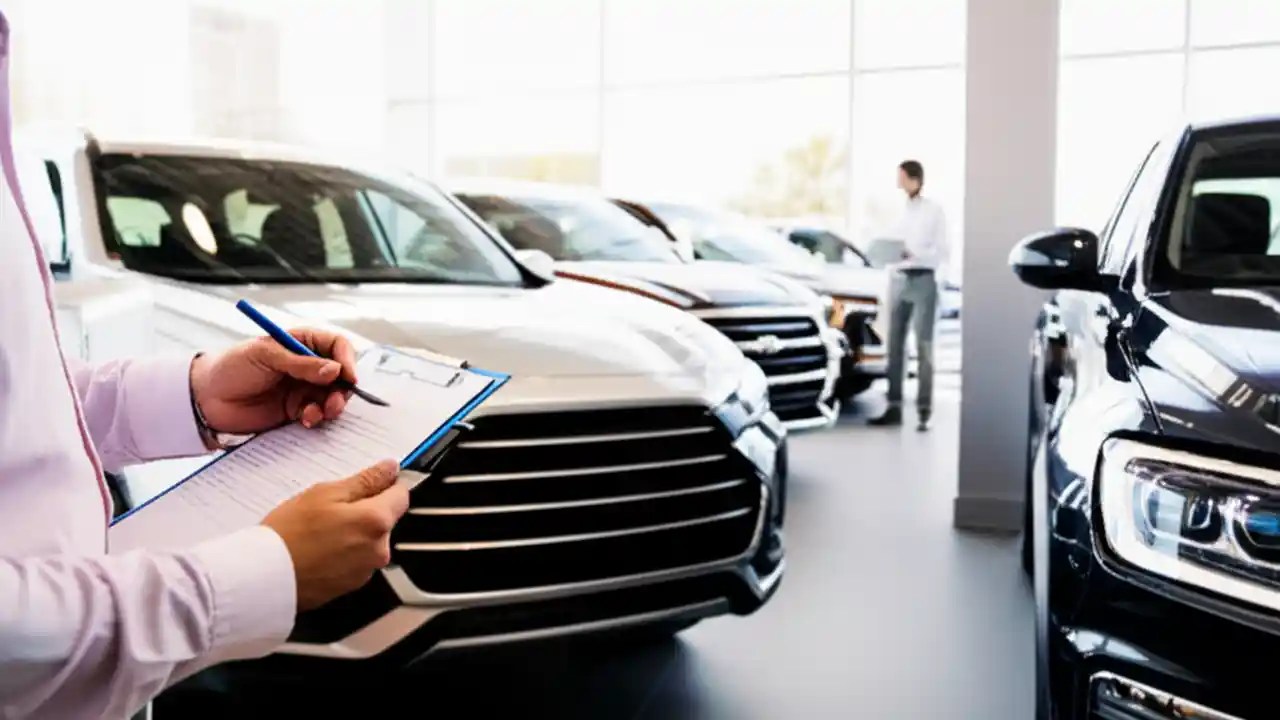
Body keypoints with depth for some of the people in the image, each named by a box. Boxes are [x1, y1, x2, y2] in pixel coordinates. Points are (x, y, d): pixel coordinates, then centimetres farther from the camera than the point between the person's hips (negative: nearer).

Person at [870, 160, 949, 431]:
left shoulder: (933, 210, 0)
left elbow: (942, 253, -5)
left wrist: (913, 254, -18)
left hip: (923, 281, -4)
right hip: (897, 281, 4)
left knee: (923, 347, -3)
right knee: (895, 345, 3)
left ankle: (924, 412, -2)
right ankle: (894, 407, 7)